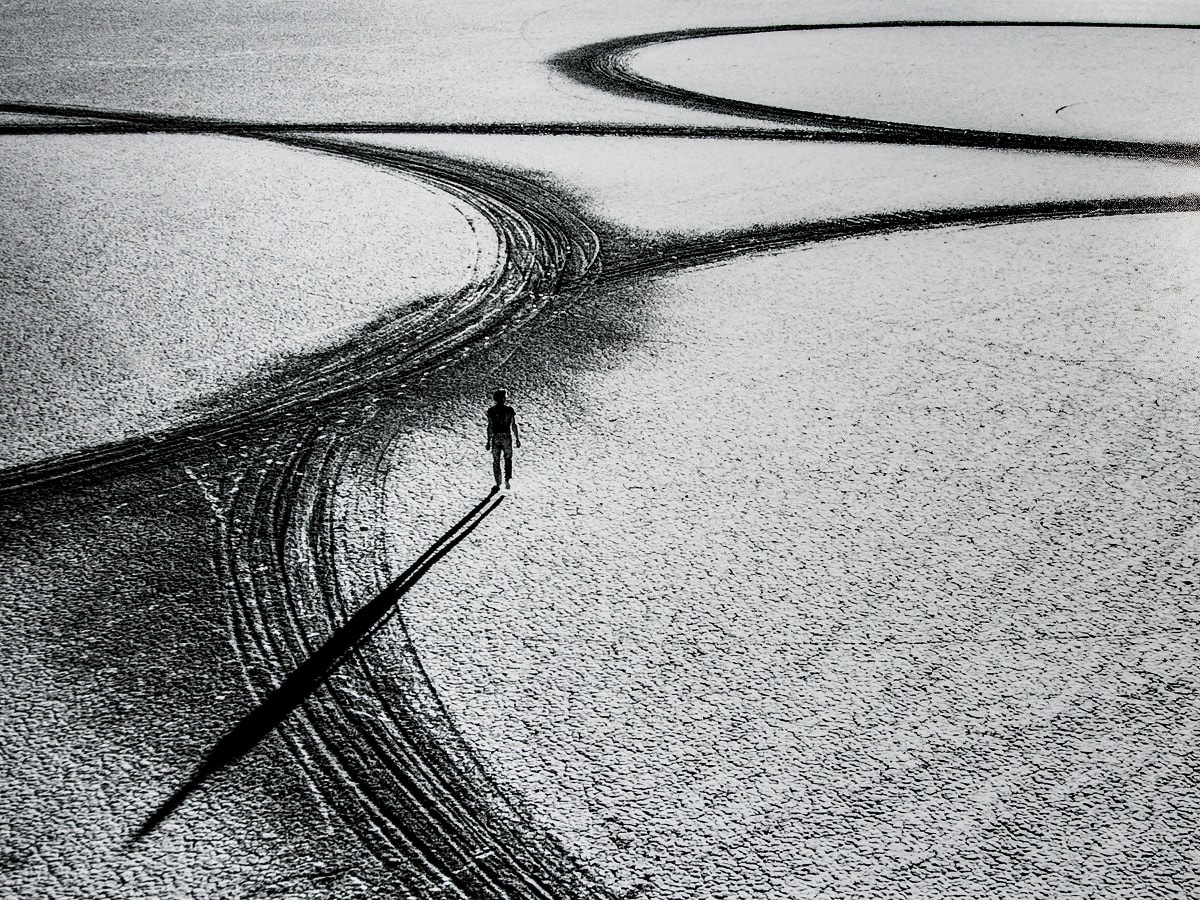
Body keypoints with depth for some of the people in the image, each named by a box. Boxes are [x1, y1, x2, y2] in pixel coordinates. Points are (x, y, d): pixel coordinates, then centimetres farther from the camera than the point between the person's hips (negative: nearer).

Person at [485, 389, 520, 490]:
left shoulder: (491, 411, -6)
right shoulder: (510, 410, -5)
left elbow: (490, 426, -8)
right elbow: (514, 425, -4)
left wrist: (489, 441, -2)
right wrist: (517, 439, 4)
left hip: (496, 438, 0)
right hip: (507, 437, 0)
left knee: (496, 461, 12)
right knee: (508, 460, 17)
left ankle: (498, 484, 14)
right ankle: (507, 480, -1)